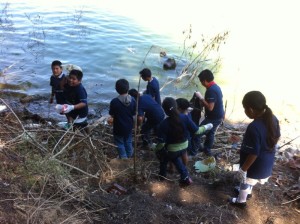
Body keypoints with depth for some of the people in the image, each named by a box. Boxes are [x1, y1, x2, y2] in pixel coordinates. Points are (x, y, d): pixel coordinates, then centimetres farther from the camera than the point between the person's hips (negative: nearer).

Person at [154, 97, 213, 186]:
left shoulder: (164, 124, -28)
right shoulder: (185, 117, -20)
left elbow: (161, 142, -23)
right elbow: (196, 131, -11)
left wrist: (156, 150, -2)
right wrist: (206, 127, 6)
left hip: (170, 150, -4)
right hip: (183, 147, 4)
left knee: (164, 158, 30)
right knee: (175, 158, 34)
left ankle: (162, 174, 47)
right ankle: (185, 177, 31)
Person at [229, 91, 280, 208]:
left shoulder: (254, 128, -36)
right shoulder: (273, 118, -13)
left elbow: (253, 154, -30)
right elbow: (277, 137, 5)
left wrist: (243, 169, -17)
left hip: (256, 165, -7)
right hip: (267, 162, 7)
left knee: (245, 181, 21)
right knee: (251, 179, 33)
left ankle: (241, 201, 45)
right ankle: (247, 192, 59)